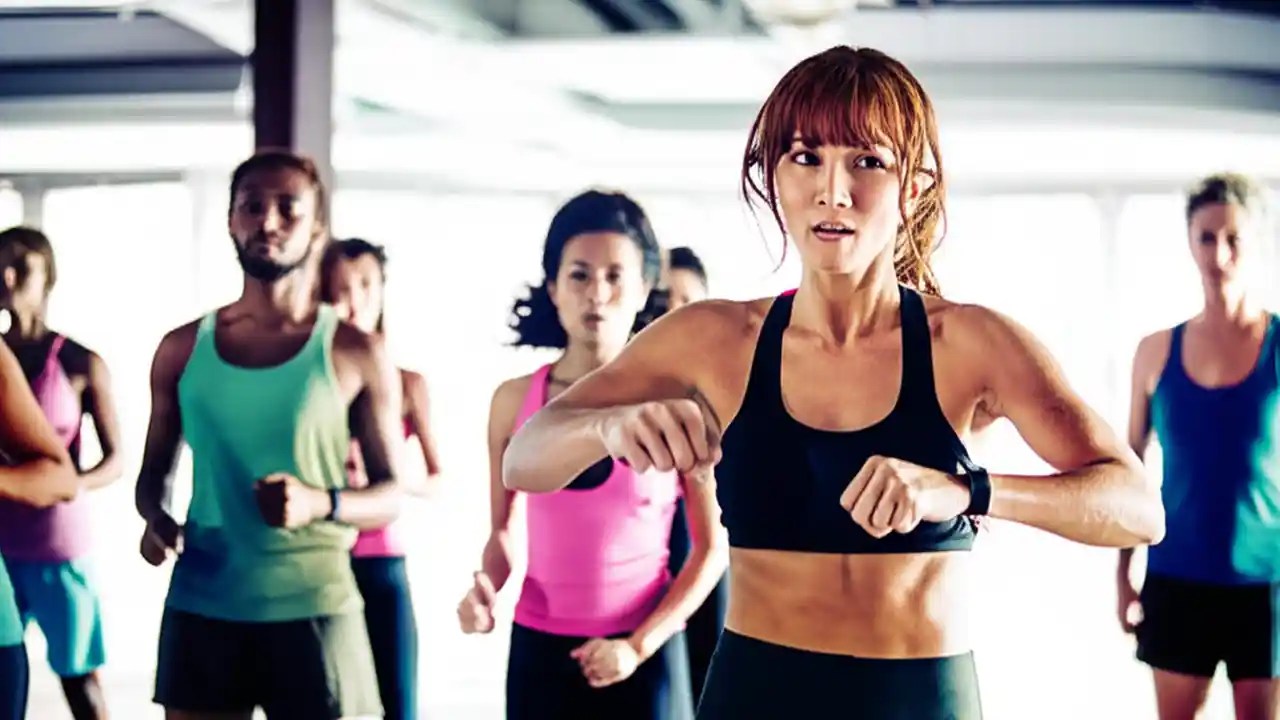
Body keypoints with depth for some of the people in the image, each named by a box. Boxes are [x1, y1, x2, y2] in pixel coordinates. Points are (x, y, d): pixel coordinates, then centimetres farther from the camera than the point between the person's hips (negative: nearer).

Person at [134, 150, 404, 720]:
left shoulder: (356, 354, -1)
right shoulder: (182, 348, 8)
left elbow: (390, 492, 2)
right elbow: (154, 469, 18)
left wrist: (320, 503, -18)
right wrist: (155, 518, -4)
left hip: (313, 607, -2)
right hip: (200, 608, 3)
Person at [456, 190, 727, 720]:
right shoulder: (514, 401, 0)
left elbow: (712, 548, -4)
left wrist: (638, 645, -11)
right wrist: (486, 592, -9)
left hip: (643, 656, -2)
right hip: (538, 650, 2)